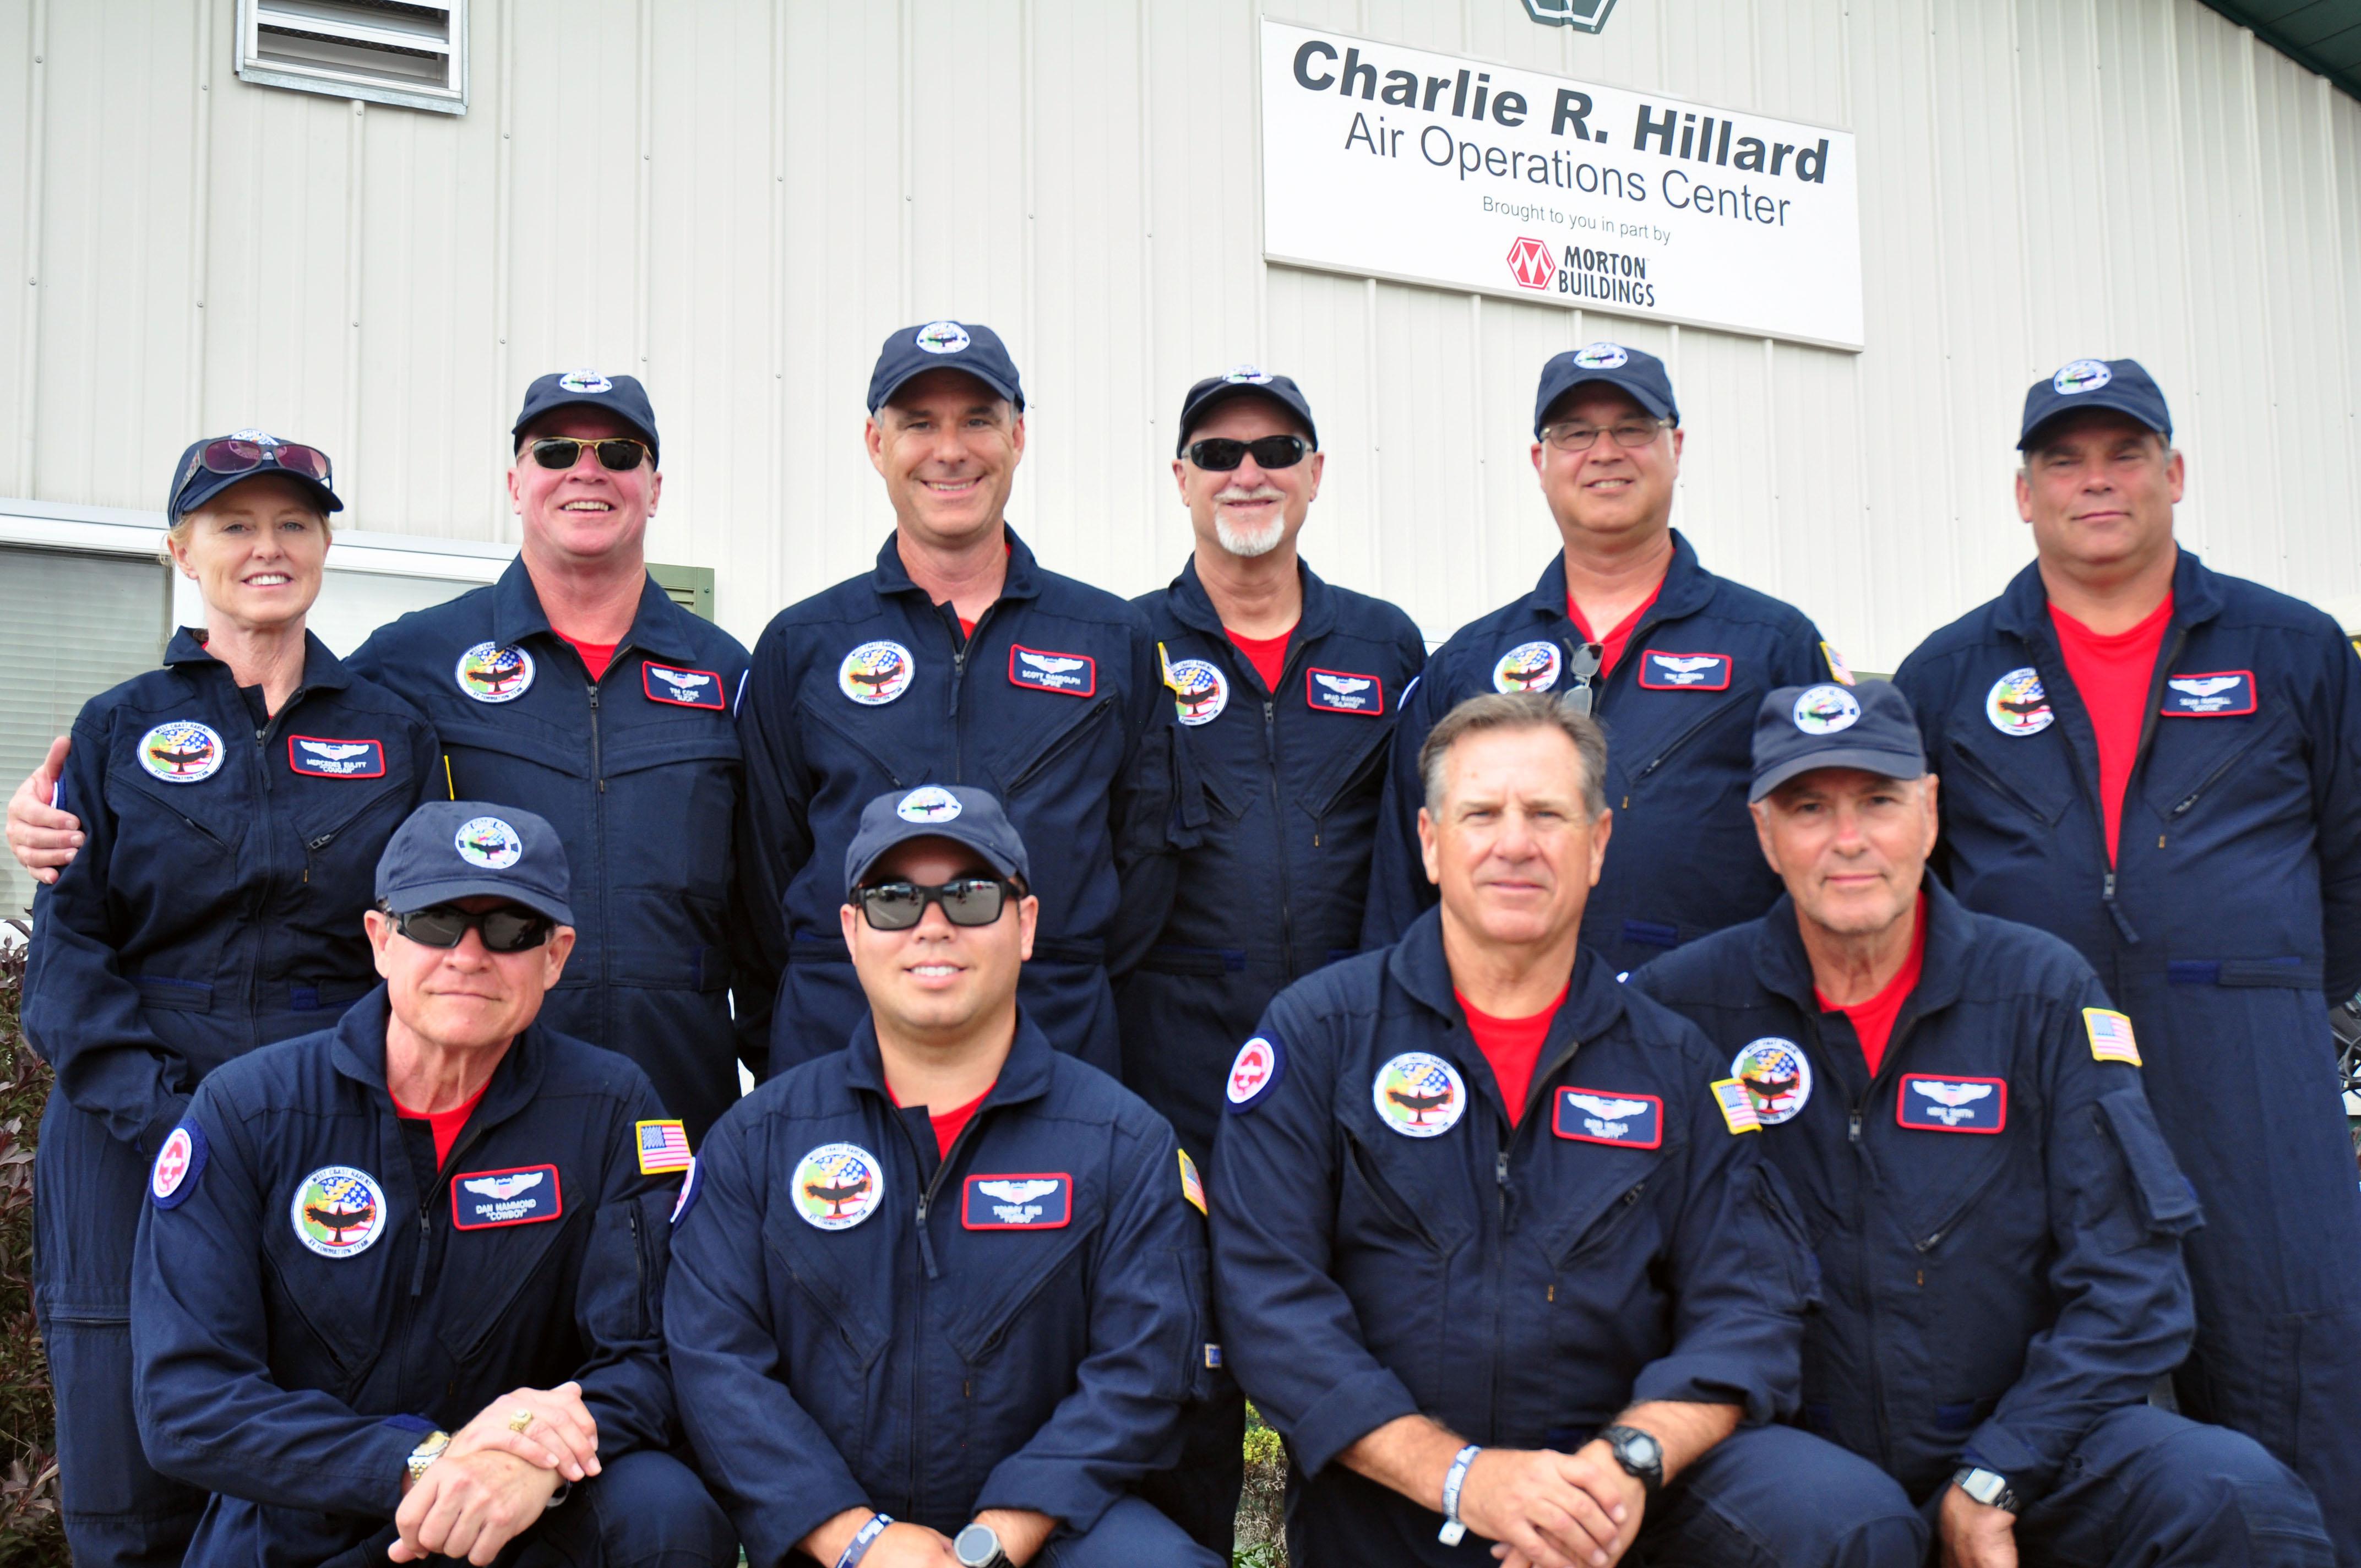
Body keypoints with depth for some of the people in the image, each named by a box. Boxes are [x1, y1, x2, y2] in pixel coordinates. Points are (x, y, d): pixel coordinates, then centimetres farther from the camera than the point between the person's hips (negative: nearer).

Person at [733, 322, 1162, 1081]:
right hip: (837, 1041, 0)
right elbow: (765, 874, 10)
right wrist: (780, 1049, 4)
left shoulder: (1115, 640, 9)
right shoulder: (801, 645, 8)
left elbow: (1144, 851, 10)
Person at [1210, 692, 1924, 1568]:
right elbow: (1268, 1293, -8)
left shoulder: (1671, 1060, 6)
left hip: (1620, 1486, 0)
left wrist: (1631, 1457, -18)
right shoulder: (1319, 1031, -1)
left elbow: (1749, 1304, 1)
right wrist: (1459, 1473, -18)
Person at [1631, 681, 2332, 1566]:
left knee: (2239, 1497, -28)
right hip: (1791, 1451, 1)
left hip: (2018, 1443, 0)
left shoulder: (2042, 992, -1)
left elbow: (2128, 1280, -3)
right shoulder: (1689, 1002, -2)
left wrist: (1993, 1479, -10)